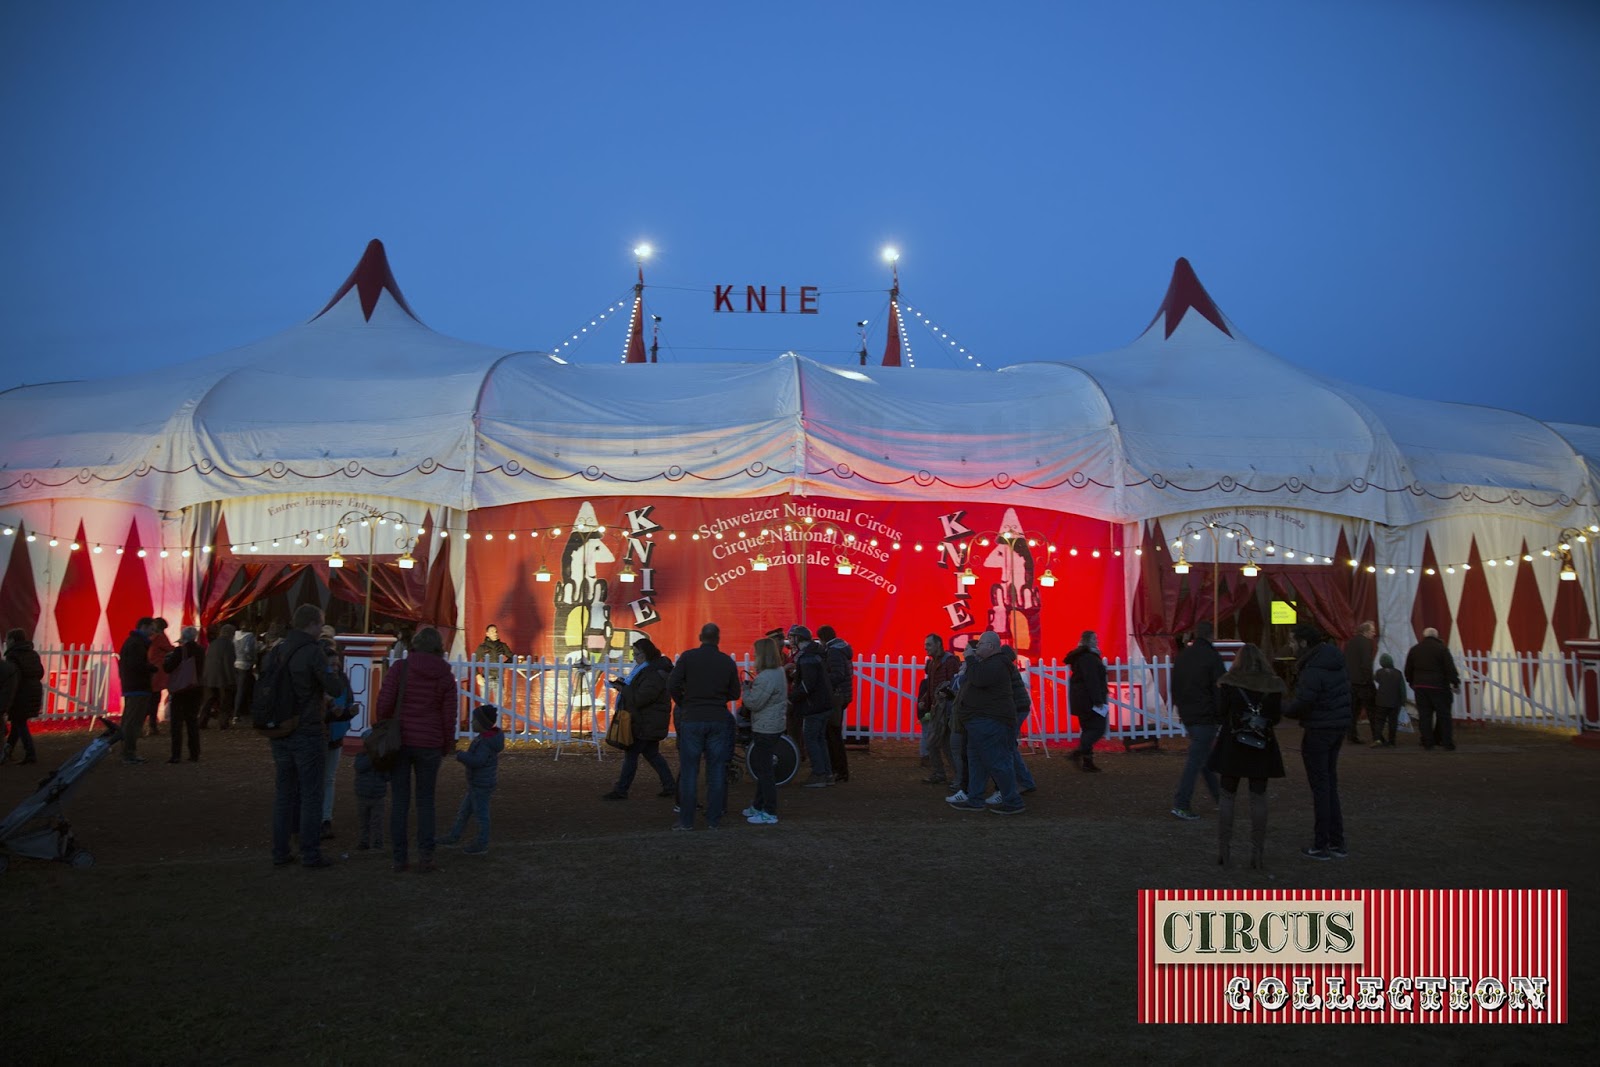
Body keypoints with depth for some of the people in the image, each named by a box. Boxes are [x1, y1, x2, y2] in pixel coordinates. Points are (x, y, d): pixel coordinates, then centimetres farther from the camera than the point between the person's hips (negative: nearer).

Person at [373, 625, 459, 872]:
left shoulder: (400, 669, -4)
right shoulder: (446, 676, 1)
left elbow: (384, 703, -7)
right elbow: (449, 715, 1)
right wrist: (448, 745, 14)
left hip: (399, 741, 0)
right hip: (429, 745, 0)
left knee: (400, 800, 6)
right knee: (425, 800, 10)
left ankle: (399, 858, 8)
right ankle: (425, 855, 2)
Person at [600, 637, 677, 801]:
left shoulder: (654, 674, -20)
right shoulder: (649, 669, 14)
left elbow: (641, 698, -25)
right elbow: (638, 690, 22)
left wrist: (623, 689, -15)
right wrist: (623, 685, 5)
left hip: (646, 724, -11)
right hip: (649, 723, 11)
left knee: (631, 754, -5)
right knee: (652, 754, 15)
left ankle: (621, 790, 1)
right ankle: (670, 786, 19)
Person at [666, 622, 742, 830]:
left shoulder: (688, 657, -5)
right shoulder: (728, 661, 3)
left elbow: (672, 684, -10)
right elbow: (735, 694, 8)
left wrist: (683, 703, 7)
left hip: (691, 719, -2)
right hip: (719, 720, 2)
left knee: (689, 771, 3)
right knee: (716, 771, 7)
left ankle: (686, 820, 5)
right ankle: (714, 820, 9)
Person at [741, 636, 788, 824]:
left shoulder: (766, 678, -22)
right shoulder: (779, 672, 10)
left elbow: (753, 703, -20)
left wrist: (746, 688, -4)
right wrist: (752, 687, 7)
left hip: (765, 728, -10)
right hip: (775, 725, 10)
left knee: (765, 770, -4)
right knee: (762, 767, 19)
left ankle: (769, 813, 1)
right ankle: (759, 806, 30)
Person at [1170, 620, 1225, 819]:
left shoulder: (1182, 656, 9)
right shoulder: (1212, 657, -12)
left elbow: (1174, 687, 15)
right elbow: (1220, 689, -14)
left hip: (1187, 715, 8)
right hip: (1206, 716, -8)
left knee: (1204, 756, 19)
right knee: (1196, 759, -6)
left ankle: (1218, 795, 30)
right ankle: (1181, 803, -10)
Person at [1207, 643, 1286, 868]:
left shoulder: (1228, 682, -9)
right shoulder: (1273, 685, -5)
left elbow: (1220, 712, -5)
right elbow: (1276, 717, 2)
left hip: (1232, 747, 0)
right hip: (1261, 748, 0)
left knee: (1227, 796, 9)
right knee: (1258, 798, 8)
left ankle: (1223, 849, 8)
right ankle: (1257, 851, 7)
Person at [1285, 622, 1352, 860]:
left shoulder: (1313, 669, -20)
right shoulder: (1336, 662, 9)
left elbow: (1302, 702, -25)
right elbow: (1346, 693, 13)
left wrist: (1284, 710, -6)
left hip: (1319, 730, -9)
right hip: (1340, 725, 9)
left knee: (1320, 786, -1)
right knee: (1330, 783, 17)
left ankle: (1321, 846, 5)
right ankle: (1337, 842, 22)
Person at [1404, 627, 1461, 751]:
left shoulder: (1414, 649, 10)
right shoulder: (1441, 648, -4)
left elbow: (1408, 670, 14)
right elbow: (1450, 668, -10)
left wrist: (1412, 683, 25)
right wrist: (1455, 684, -5)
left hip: (1420, 686, 4)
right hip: (1438, 687, -3)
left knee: (1424, 715, 5)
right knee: (1443, 715, 2)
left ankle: (1427, 742, 5)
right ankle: (1447, 743, 1)